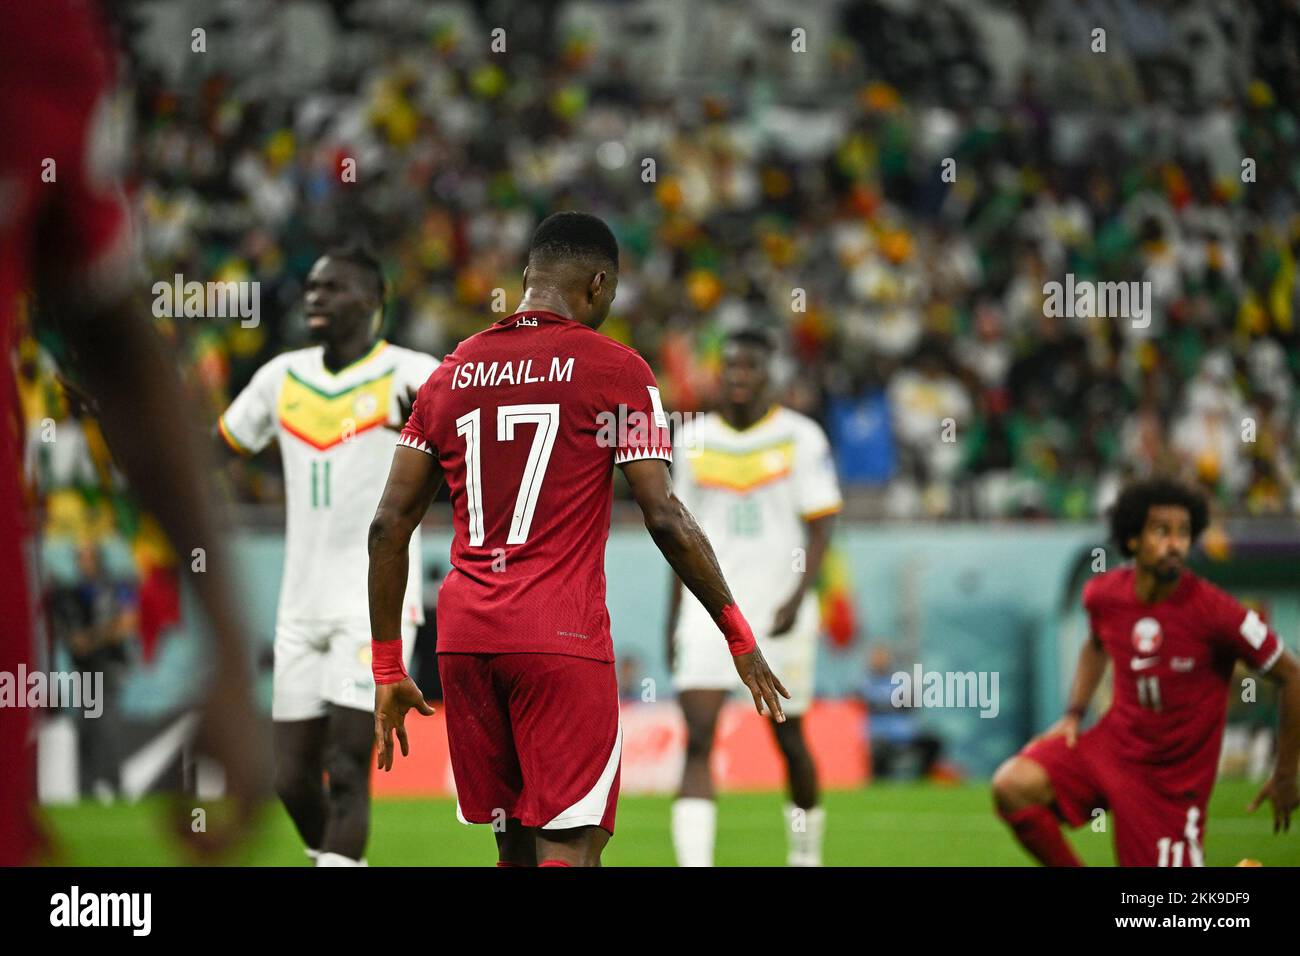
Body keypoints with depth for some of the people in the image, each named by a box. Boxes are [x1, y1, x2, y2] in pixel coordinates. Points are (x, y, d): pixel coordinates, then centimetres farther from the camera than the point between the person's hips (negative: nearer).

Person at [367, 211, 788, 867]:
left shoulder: (451, 375, 13)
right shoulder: (615, 370, -1)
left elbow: (388, 528, 10)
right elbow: (665, 519, -6)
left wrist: (387, 672, 15)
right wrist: (739, 635, 4)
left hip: (463, 638, 5)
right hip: (562, 638, -5)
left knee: (516, 847, 14)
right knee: (568, 850, -8)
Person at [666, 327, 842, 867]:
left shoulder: (801, 438, -2)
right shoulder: (695, 441, 8)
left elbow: (820, 527, -4)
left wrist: (798, 597, -18)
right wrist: (674, 619, 13)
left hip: (778, 612, -2)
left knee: (789, 737, 11)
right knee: (697, 741, -14)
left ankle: (806, 850, 34)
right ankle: (694, 862, -22)